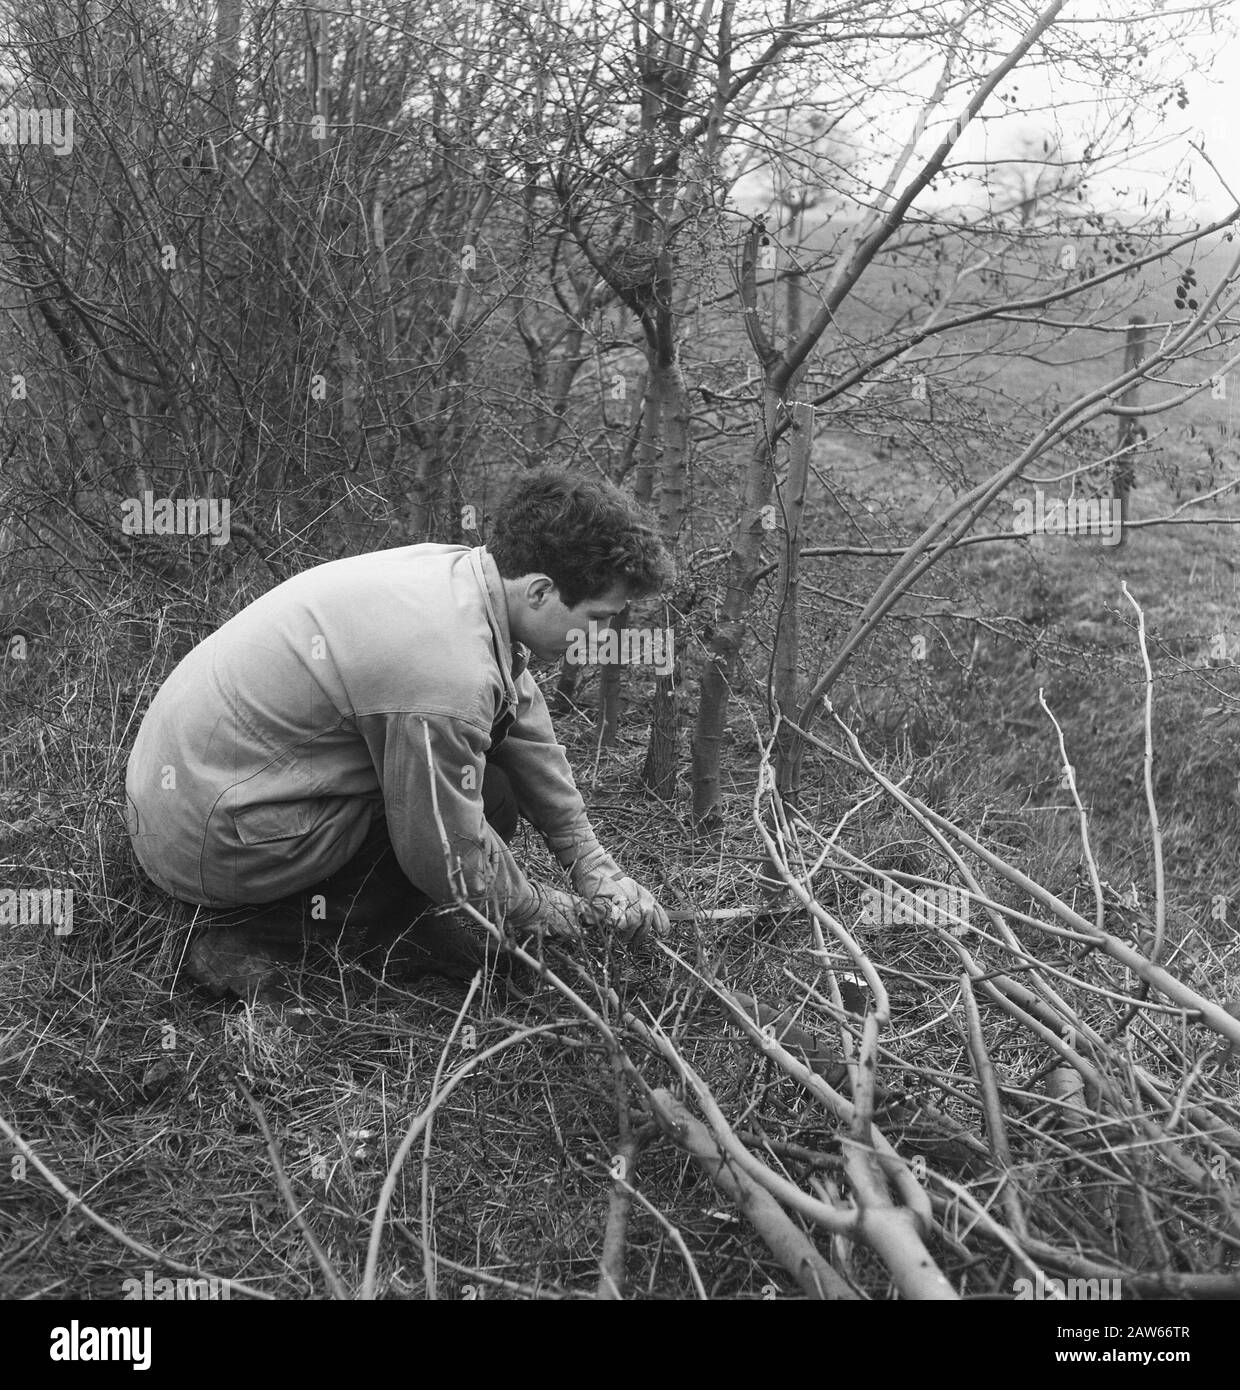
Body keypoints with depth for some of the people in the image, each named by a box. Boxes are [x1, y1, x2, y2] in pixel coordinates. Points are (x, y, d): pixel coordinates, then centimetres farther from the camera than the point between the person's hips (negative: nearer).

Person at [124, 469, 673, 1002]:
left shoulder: (459, 569, -3)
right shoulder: (450, 677, -30)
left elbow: (527, 730, 7)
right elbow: (454, 868, -19)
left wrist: (595, 865, 7)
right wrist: (560, 912, -1)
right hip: (213, 841, -9)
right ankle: (273, 928, -6)